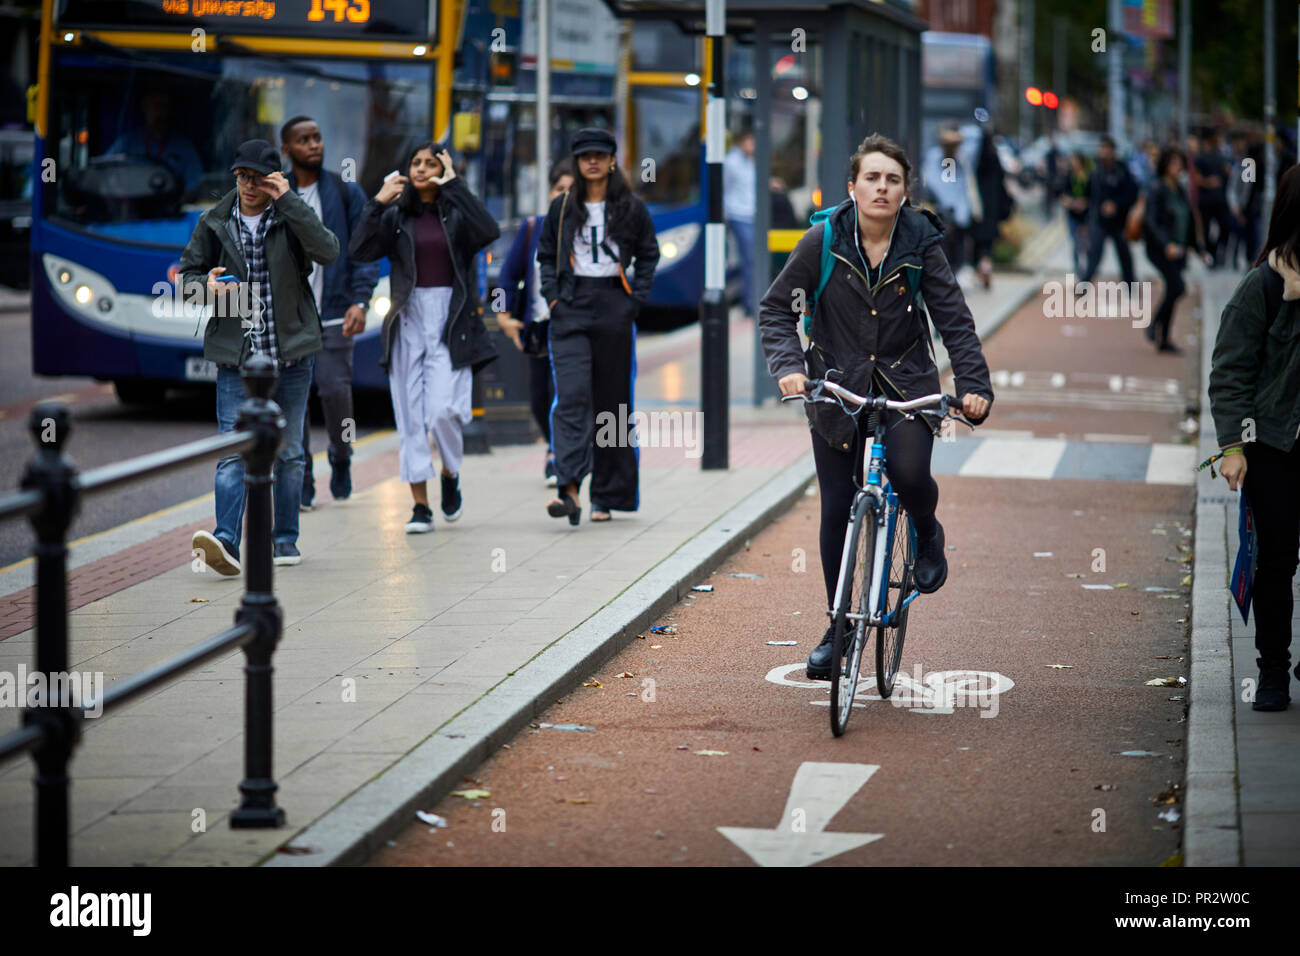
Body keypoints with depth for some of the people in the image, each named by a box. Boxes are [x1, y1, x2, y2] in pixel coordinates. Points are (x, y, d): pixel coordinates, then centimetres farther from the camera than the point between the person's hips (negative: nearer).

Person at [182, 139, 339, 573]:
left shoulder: (292, 218, 0)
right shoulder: (214, 223, 5)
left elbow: (328, 252, -18)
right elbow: (187, 273, 12)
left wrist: (288, 199, -21)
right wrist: (205, 285, -12)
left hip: (291, 354, 0)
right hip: (236, 357, 0)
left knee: (289, 452, 10)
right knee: (233, 451, -12)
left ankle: (285, 539, 21)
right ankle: (227, 542, -22)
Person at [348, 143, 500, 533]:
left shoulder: (457, 214, 4)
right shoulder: (396, 217, 9)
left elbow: (488, 231, -17)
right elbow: (359, 250, -4)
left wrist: (455, 185, -15)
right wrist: (377, 203, -12)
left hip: (451, 321, -2)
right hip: (409, 320, 2)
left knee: (443, 410, -13)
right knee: (410, 416, 0)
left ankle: (451, 474, 18)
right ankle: (420, 507, 5)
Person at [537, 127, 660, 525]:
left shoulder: (632, 209, 5)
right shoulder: (562, 209, 8)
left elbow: (648, 254, 11)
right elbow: (546, 256, 15)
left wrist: (635, 299, 0)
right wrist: (552, 296, 2)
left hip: (614, 310, 0)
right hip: (571, 311, 0)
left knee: (612, 400, 5)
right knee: (572, 395, -15)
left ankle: (608, 496, 14)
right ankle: (568, 488, -26)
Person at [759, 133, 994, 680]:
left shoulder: (921, 244, -8)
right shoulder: (823, 242, -9)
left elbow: (955, 320, -8)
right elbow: (776, 310, -3)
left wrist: (974, 384, -21)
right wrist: (789, 365, -19)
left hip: (905, 386, -1)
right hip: (836, 389, 1)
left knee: (909, 473, -26)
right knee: (836, 509, 1)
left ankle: (927, 533, 11)